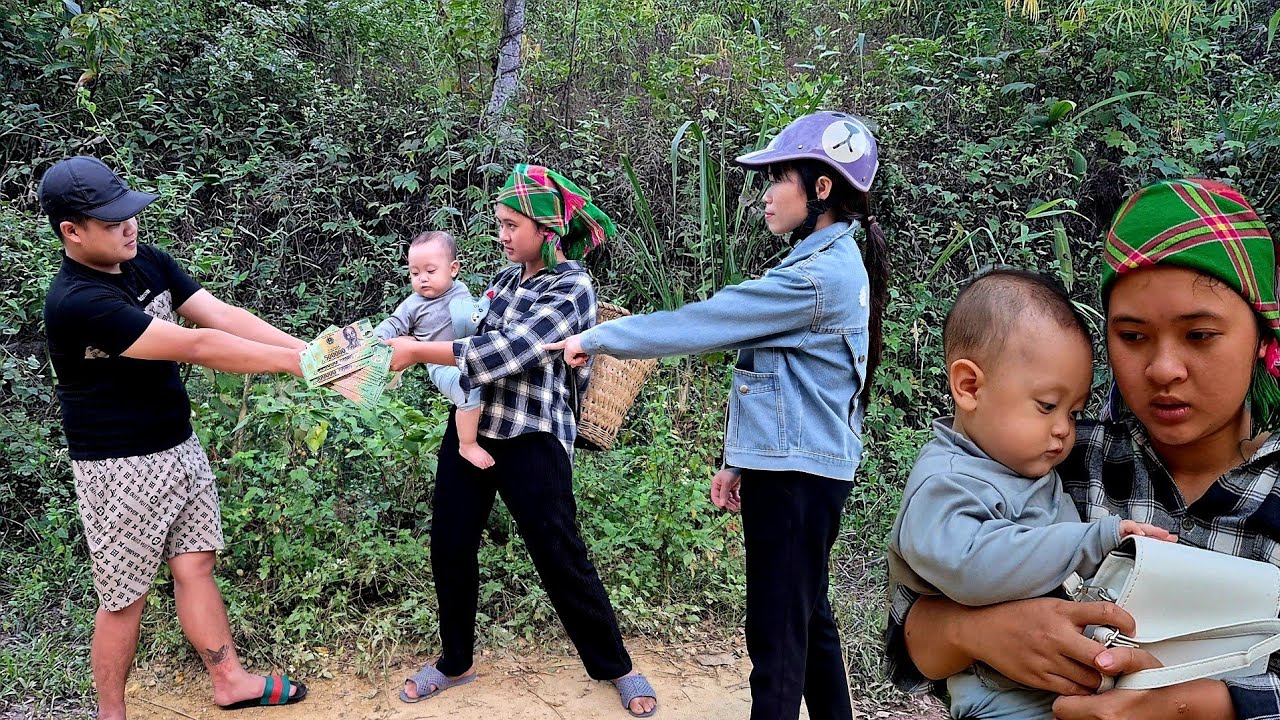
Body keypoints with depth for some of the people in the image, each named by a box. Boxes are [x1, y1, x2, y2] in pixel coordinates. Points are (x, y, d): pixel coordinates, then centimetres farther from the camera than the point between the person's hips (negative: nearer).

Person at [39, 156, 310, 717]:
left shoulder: (148, 263, 0)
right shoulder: (75, 303, -25)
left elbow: (224, 315, -7)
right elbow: (196, 346, -29)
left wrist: (309, 350, -18)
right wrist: (296, 364, -28)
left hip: (180, 448, 7)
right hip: (121, 469, -7)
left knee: (195, 566, 15)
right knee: (126, 597, 7)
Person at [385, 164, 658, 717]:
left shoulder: (572, 289, -14)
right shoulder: (506, 279, 10)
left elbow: (507, 351, -24)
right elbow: (470, 337, 20)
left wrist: (419, 351, -22)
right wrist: (408, 348, 3)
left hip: (533, 442, -7)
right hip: (470, 428, 7)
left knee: (561, 559, 1)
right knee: (450, 548, 11)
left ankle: (615, 667, 22)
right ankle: (456, 662, 32)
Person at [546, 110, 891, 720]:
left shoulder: (816, 277, -19)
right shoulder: (834, 264, 13)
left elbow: (700, 323, -18)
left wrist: (595, 338, -8)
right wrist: (740, 461, 17)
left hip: (793, 475, -10)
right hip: (802, 465, 10)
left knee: (777, 632, 0)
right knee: (808, 617, 20)